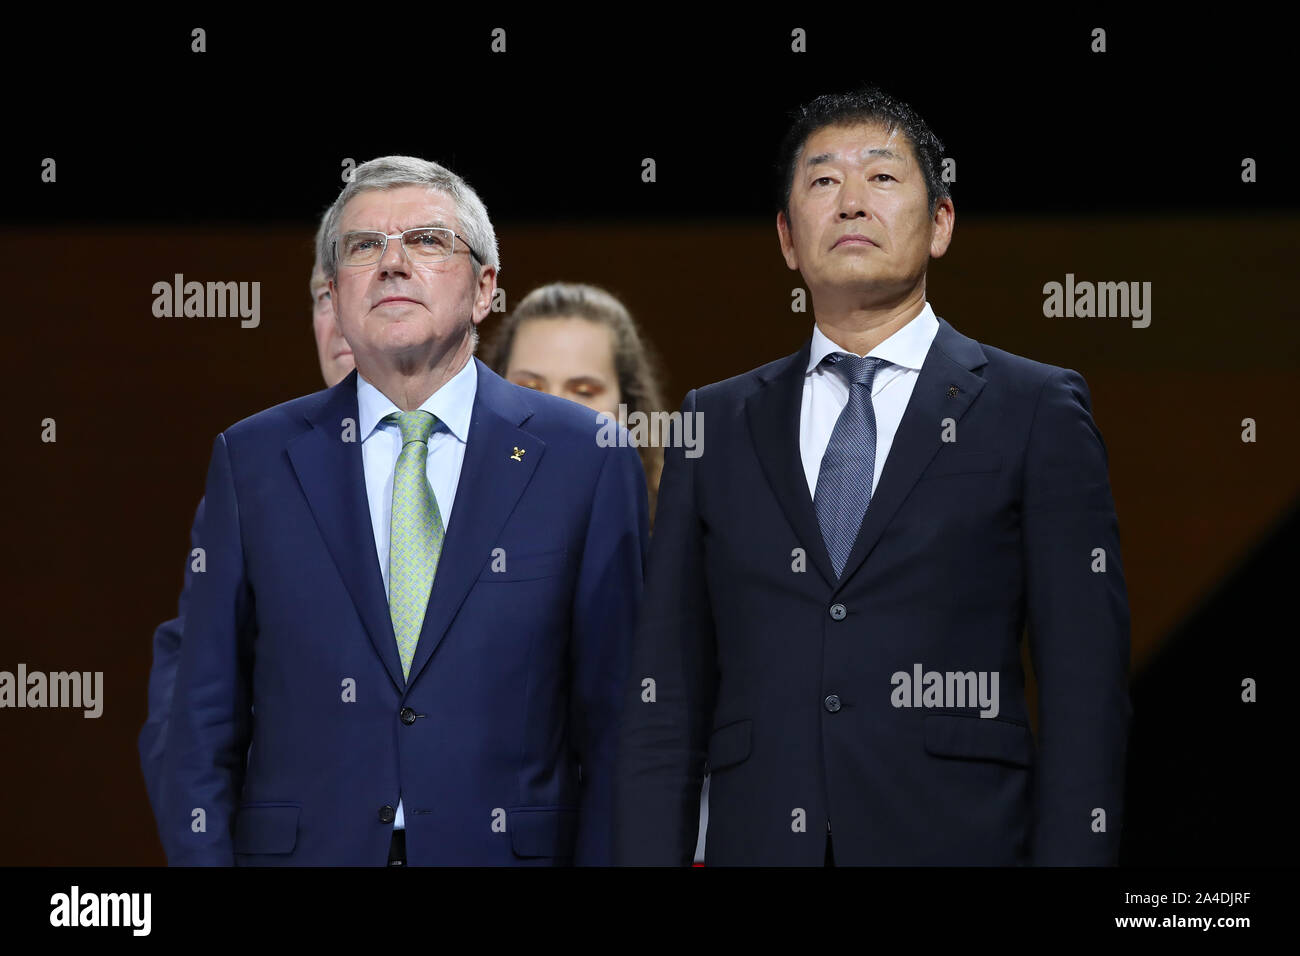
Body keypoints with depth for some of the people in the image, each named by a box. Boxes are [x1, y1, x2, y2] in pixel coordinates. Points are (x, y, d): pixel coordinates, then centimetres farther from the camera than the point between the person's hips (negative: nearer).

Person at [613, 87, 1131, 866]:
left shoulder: (1037, 412, 5)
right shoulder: (717, 423, 13)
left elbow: (1086, 686, -1)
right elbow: (668, 687, 10)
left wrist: (1071, 856, -11)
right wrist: (652, 856, 0)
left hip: (957, 836, -2)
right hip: (758, 842, 2)